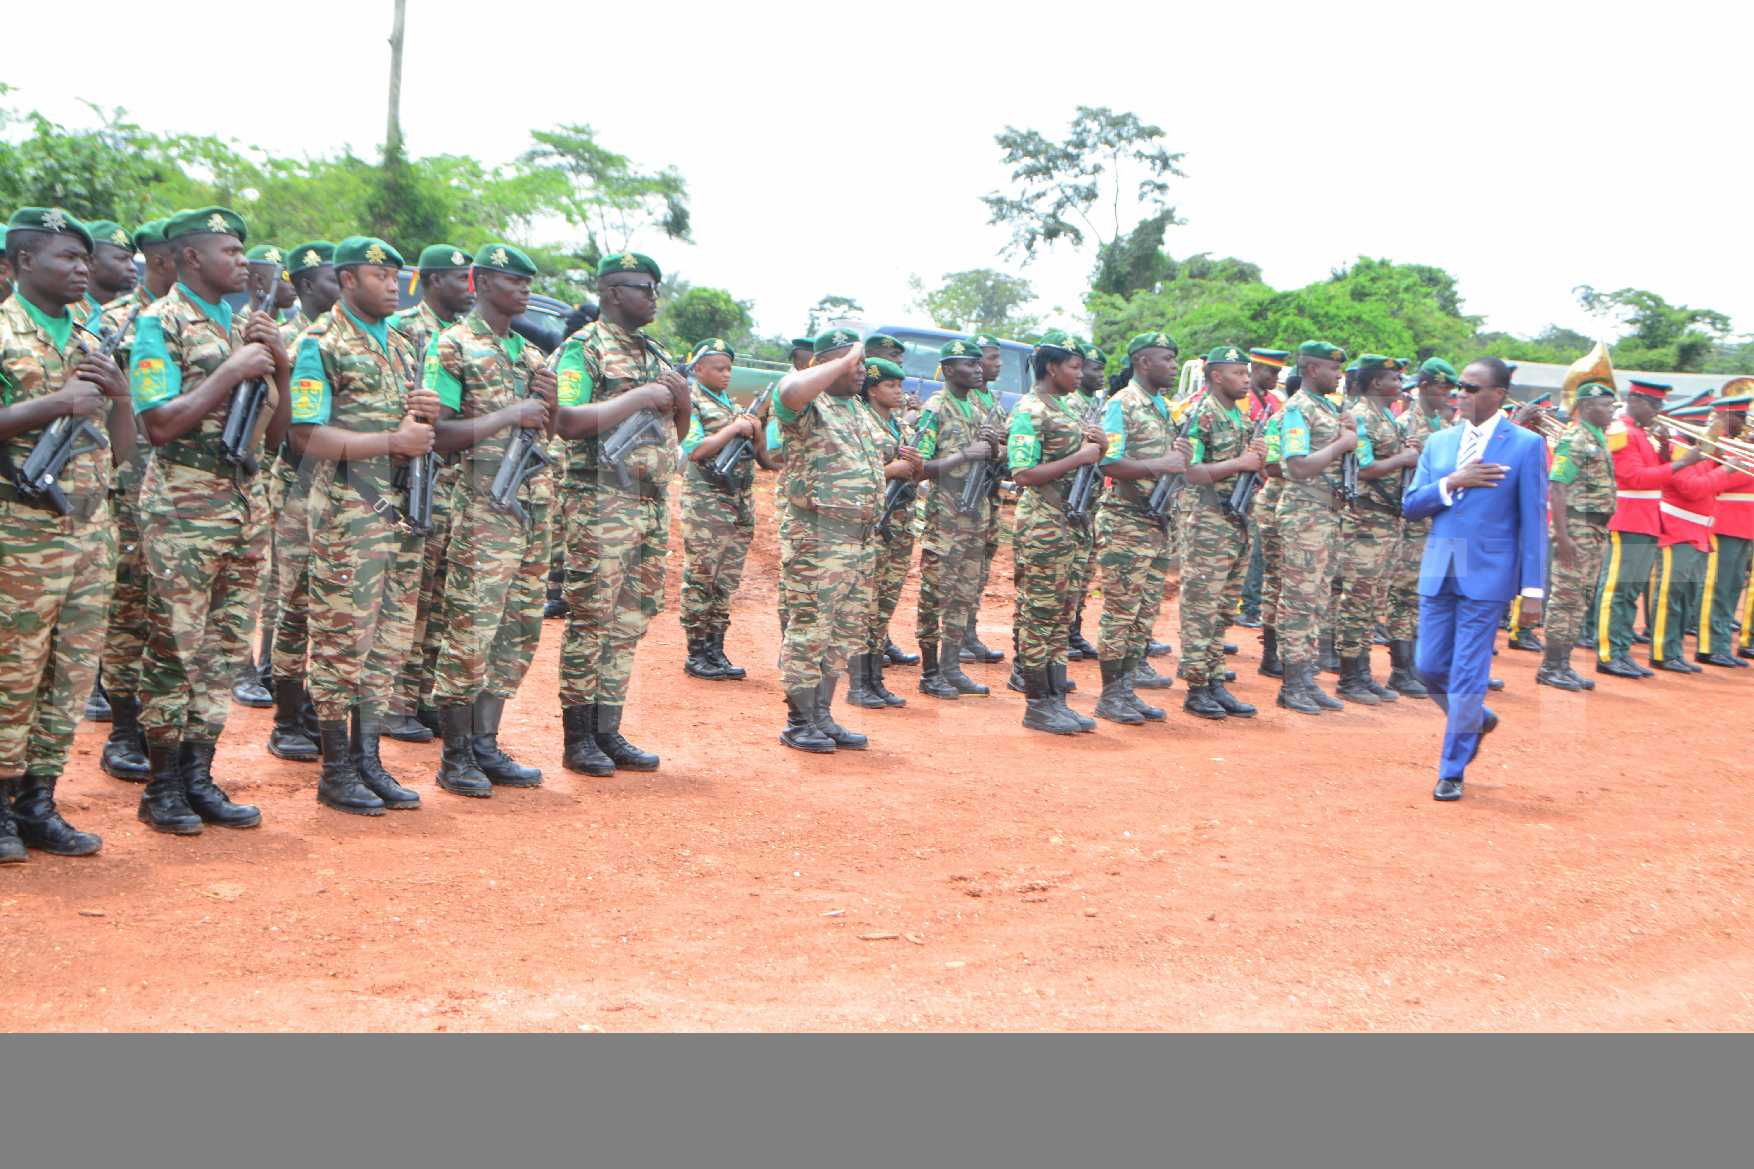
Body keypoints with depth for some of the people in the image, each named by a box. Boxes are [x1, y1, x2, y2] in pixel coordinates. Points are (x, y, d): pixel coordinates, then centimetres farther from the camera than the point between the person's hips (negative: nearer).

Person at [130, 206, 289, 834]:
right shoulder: (160, 322, -5)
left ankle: (198, 776, 17)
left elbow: (276, 435, 15)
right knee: (173, 650, -2)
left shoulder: (244, 327, 15)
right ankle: (163, 786, 8)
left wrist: (280, 367, 0)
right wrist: (232, 372, -16)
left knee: (226, 648, 8)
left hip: (246, 504, 7)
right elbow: (160, 424, -16)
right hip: (183, 506, -7)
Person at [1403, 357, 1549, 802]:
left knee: (1467, 676, -2)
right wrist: (1452, 483, -11)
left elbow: (1533, 522, -4)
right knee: (1430, 667, 8)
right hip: (1438, 570, 5)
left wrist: (1532, 589, -8)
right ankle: (1476, 720, 37)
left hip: (1487, 575, -5)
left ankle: (1452, 771, 12)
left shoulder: (1525, 445, -3)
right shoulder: (1439, 443, 10)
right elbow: (1409, 505, 6)